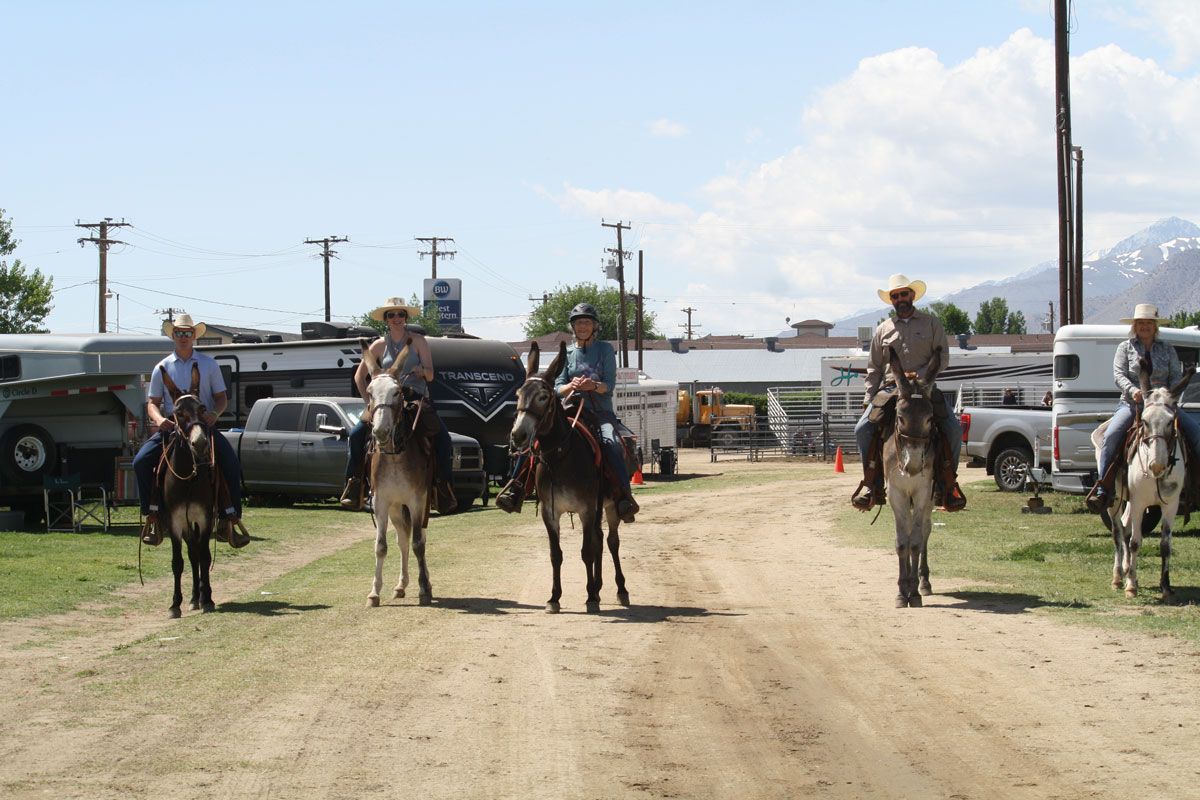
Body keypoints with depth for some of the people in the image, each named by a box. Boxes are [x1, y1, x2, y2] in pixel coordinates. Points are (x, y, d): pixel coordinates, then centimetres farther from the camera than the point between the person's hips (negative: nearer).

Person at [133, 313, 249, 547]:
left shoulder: (208, 363, 9)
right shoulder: (163, 367, 9)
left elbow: (221, 397, 11)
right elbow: (152, 402, 9)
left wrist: (215, 413, -12)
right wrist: (159, 419, -14)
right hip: (171, 426, 1)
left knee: (231, 464, -23)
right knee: (141, 461, -20)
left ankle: (229, 520, -15)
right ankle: (153, 516, -10)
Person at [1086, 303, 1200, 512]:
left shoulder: (1167, 350, 14)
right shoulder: (1126, 347, 9)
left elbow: (1177, 376, 5)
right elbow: (1118, 375, -3)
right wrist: (1133, 390, -24)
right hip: (1132, 404, -2)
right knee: (1111, 436, -28)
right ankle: (1103, 489, -29)